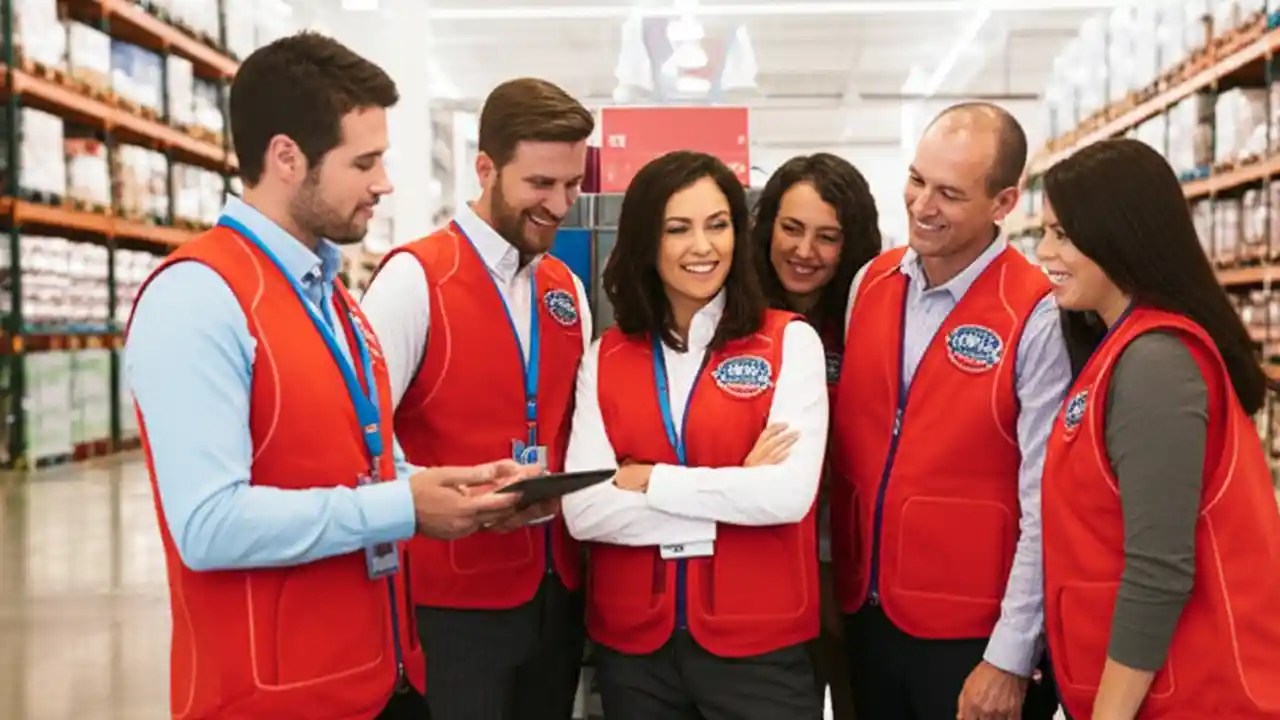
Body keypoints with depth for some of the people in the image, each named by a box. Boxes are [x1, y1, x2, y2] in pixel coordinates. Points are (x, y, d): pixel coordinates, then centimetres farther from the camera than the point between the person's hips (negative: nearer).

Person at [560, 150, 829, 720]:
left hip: (759, 641, -2)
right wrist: (734, 497, -13)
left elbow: (790, 494, -17)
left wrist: (650, 480, -11)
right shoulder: (606, 358, 1)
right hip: (631, 643, 2)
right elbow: (582, 512, -9)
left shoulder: (790, 342, -5)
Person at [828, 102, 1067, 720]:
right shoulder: (868, 284, 2)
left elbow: (1045, 507, -14)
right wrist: (828, 577, 9)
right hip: (864, 615, 5)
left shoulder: (1038, 317, -15)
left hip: (973, 633, -5)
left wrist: (1011, 655, -12)